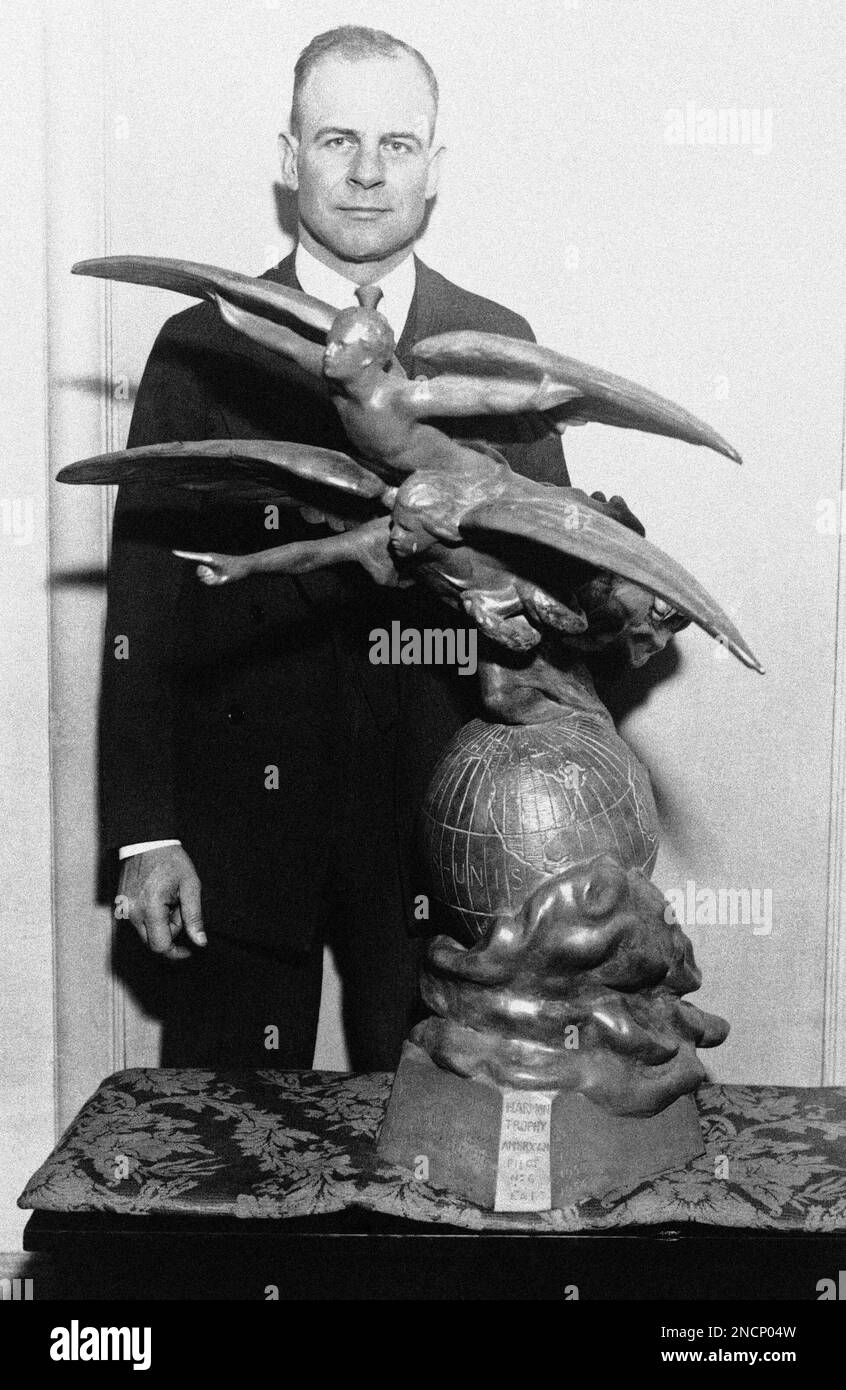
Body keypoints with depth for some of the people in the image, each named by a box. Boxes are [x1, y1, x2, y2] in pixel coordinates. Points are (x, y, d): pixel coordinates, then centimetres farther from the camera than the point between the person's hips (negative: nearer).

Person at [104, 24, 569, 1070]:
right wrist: (146, 835, -5)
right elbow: (143, 603, -1)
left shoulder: (500, 347, 3)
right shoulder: (201, 349, 0)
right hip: (240, 818, 0)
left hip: (443, 820, 1)